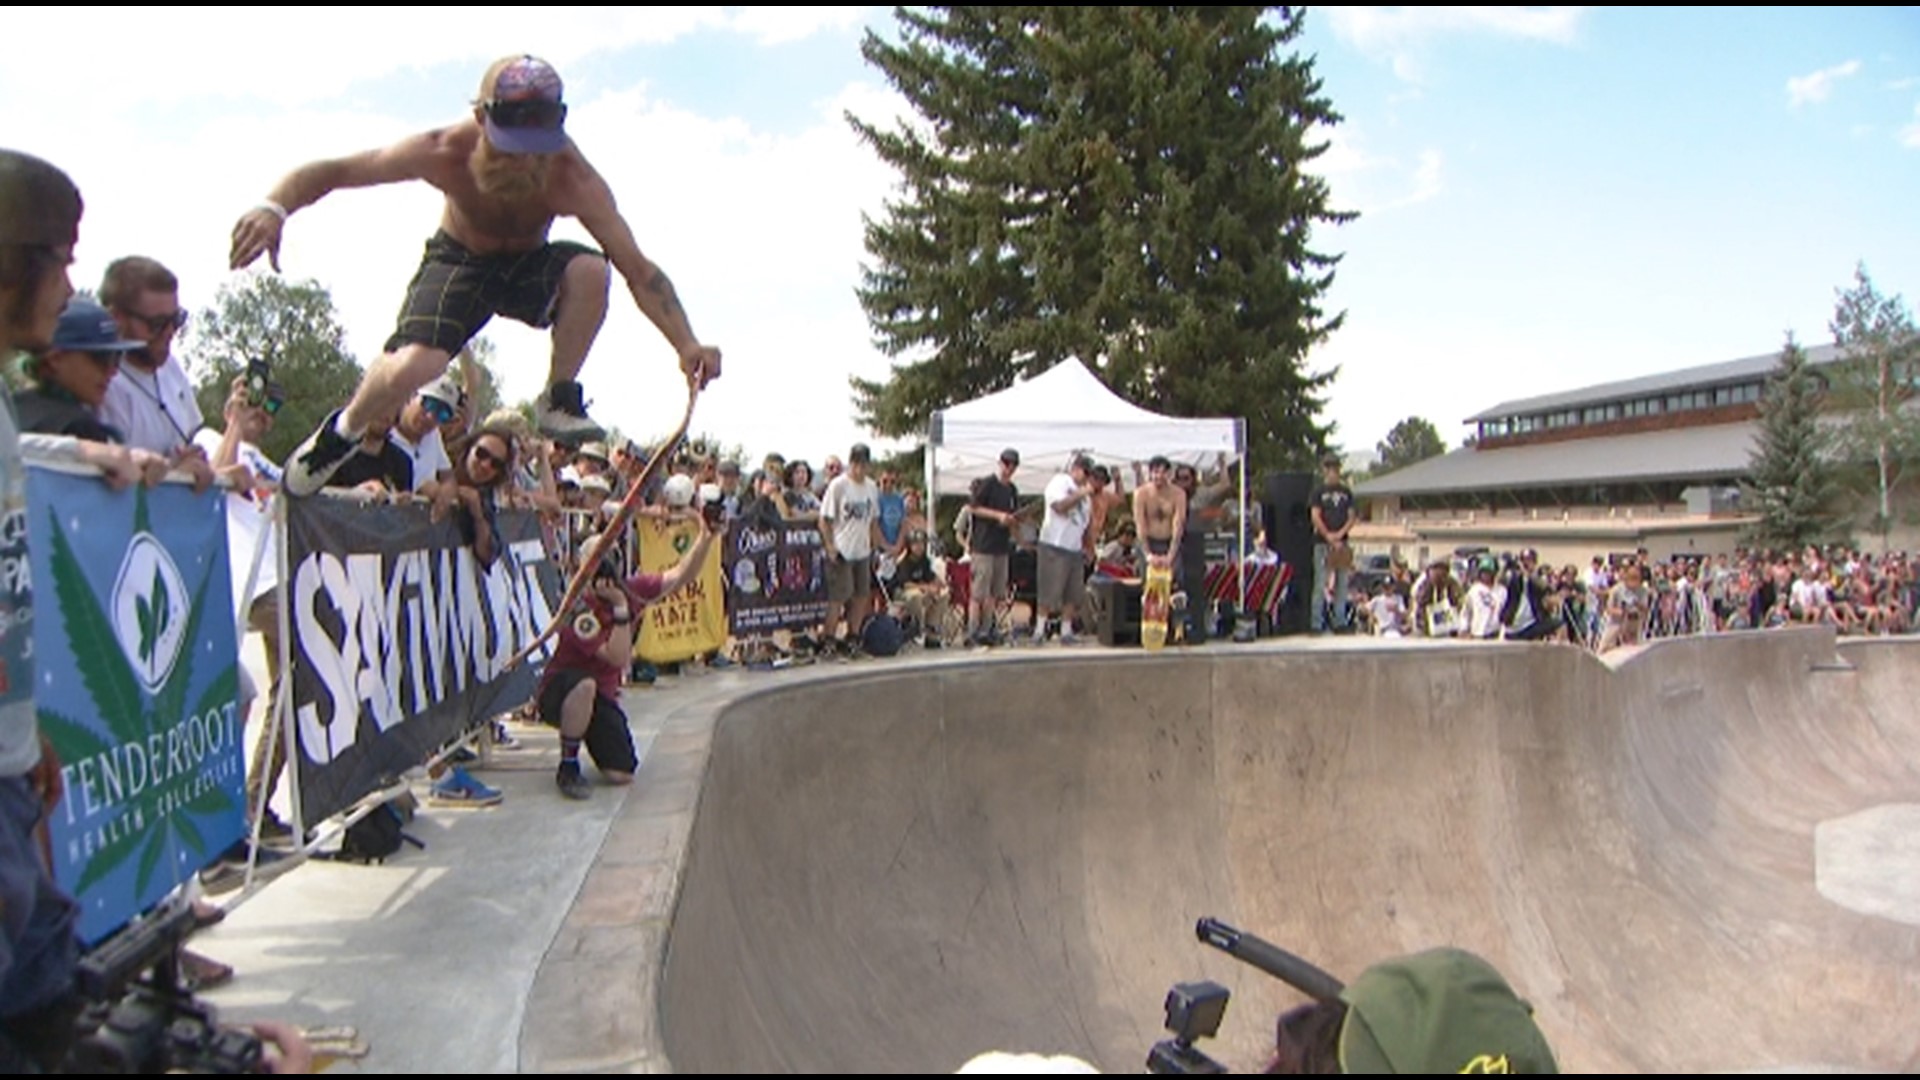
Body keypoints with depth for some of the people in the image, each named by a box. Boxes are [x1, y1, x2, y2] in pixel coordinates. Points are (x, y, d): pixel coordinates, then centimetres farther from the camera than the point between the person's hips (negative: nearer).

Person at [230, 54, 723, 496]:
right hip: (458, 262, -1)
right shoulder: (447, 152, -29)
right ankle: (342, 432, 8)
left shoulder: (572, 178, -31)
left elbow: (637, 268, -32)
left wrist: (687, 343, -45)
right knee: (410, 368, -28)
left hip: (530, 265, 1)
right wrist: (275, 206, -43)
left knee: (590, 269, -35)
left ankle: (560, 400, -14)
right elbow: (334, 171, -23)